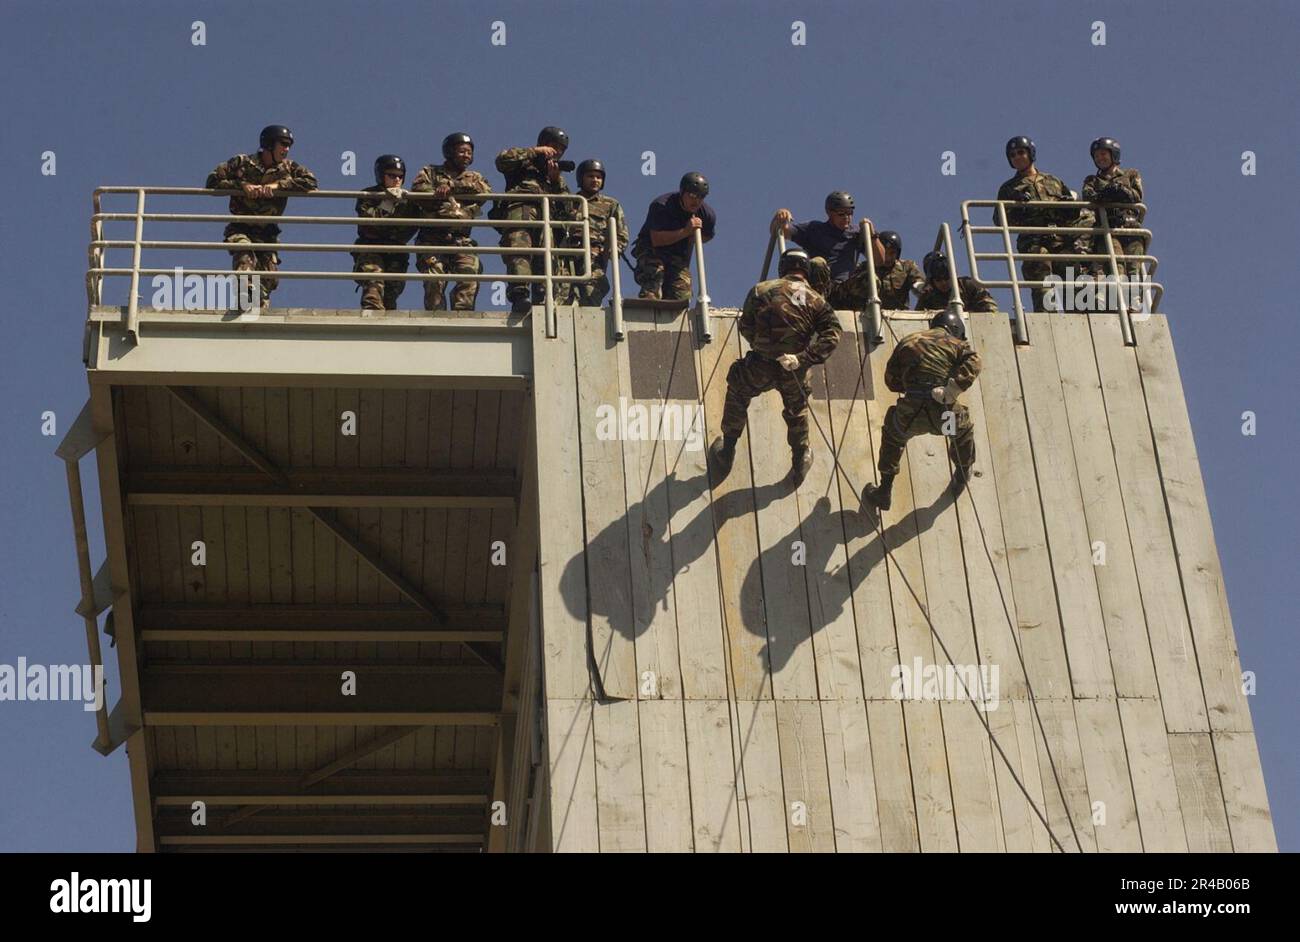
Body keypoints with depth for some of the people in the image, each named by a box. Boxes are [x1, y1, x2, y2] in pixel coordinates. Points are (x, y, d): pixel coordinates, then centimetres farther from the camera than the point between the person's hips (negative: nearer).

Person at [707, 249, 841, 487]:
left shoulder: (762, 290, 0)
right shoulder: (816, 300, 2)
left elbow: (745, 326, 3)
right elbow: (831, 335, -11)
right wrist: (804, 358, -17)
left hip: (760, 367, -1)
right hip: (793, 370, 1)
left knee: (737, 395, 28)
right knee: (797, 411, 28)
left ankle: (728, 450, 35)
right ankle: (800, 462, 39)